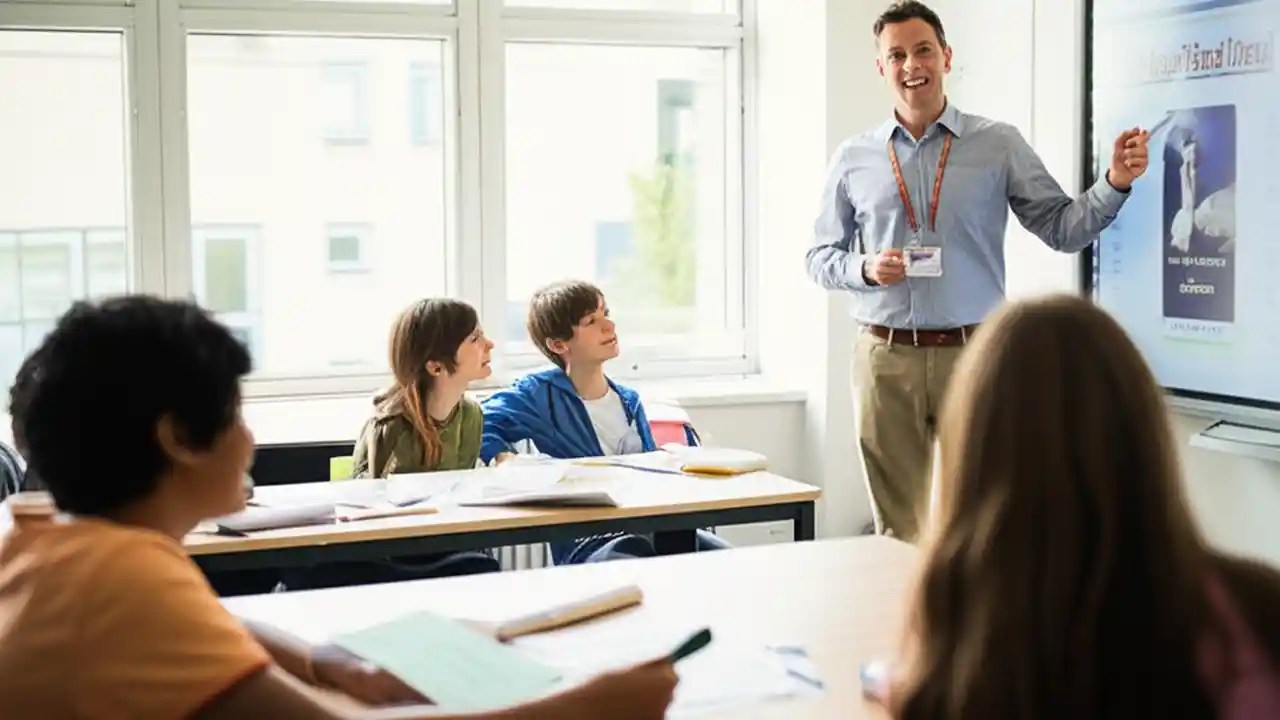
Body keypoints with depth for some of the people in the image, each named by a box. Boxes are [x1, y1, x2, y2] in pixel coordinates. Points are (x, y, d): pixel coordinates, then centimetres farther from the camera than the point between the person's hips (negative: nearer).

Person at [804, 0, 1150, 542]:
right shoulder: (853, 159, 7)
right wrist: (865, 268, -8)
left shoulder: (999, 146, 4)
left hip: (974, 355, -1)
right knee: (897, 530, 8)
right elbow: (819, 257, 12)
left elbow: (1062, 228, 4)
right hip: (886, 359, 1)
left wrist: (1114, 183, -12)